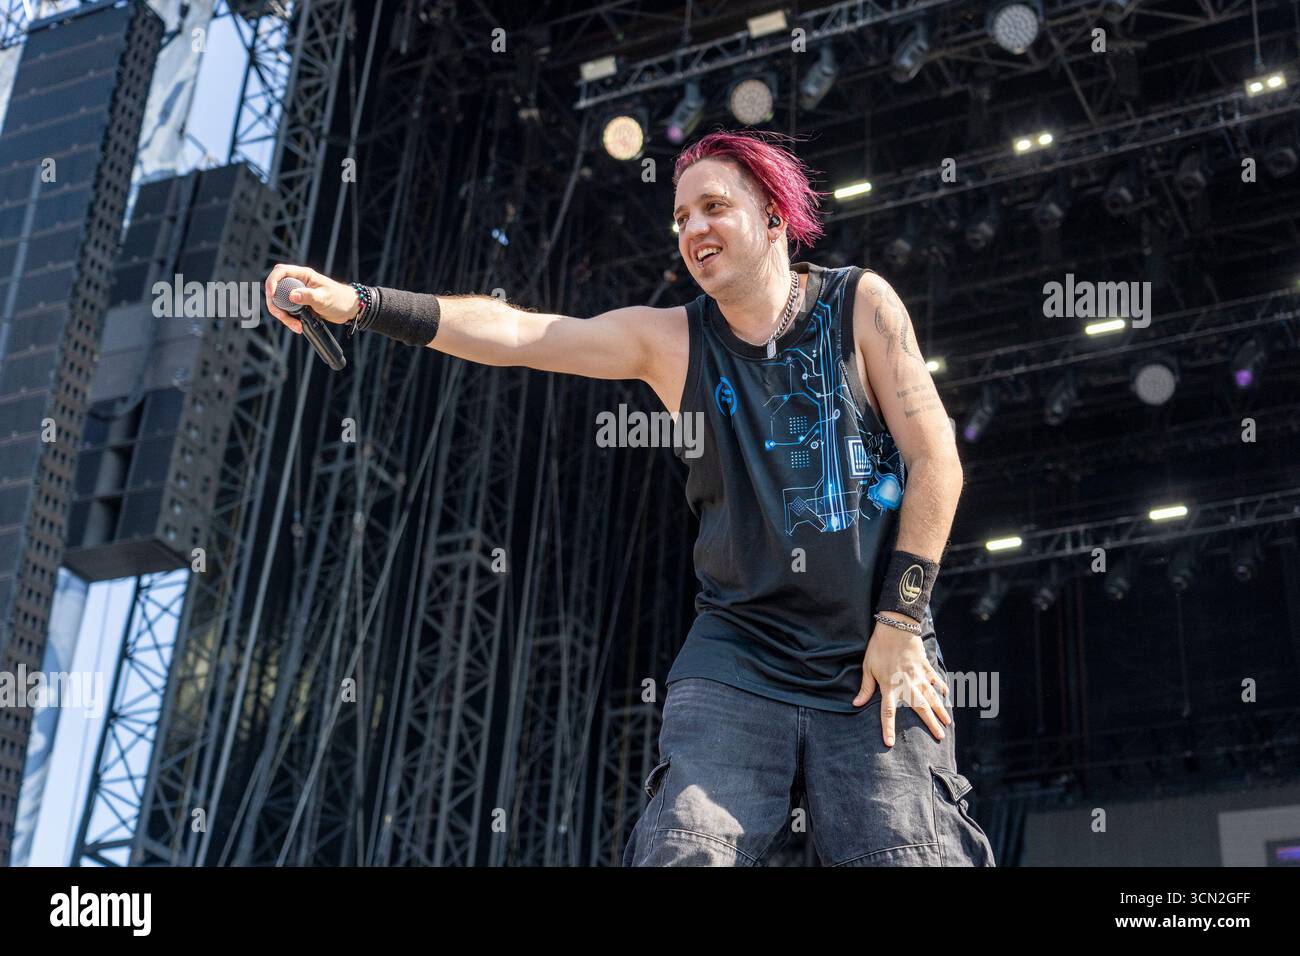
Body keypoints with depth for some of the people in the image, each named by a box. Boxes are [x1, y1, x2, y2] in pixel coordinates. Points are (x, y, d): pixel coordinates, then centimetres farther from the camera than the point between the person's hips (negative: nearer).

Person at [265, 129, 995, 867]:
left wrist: (900, 620, -7)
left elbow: (935, 459, -1)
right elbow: (515, 332, -2)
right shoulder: (668, 340, 6)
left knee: (910, 852, -9)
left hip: (877, 666, -1)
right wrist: (357, 303, -13)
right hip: (738, 660, 1)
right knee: (682, 851, -13)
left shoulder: (861, 305, 2)